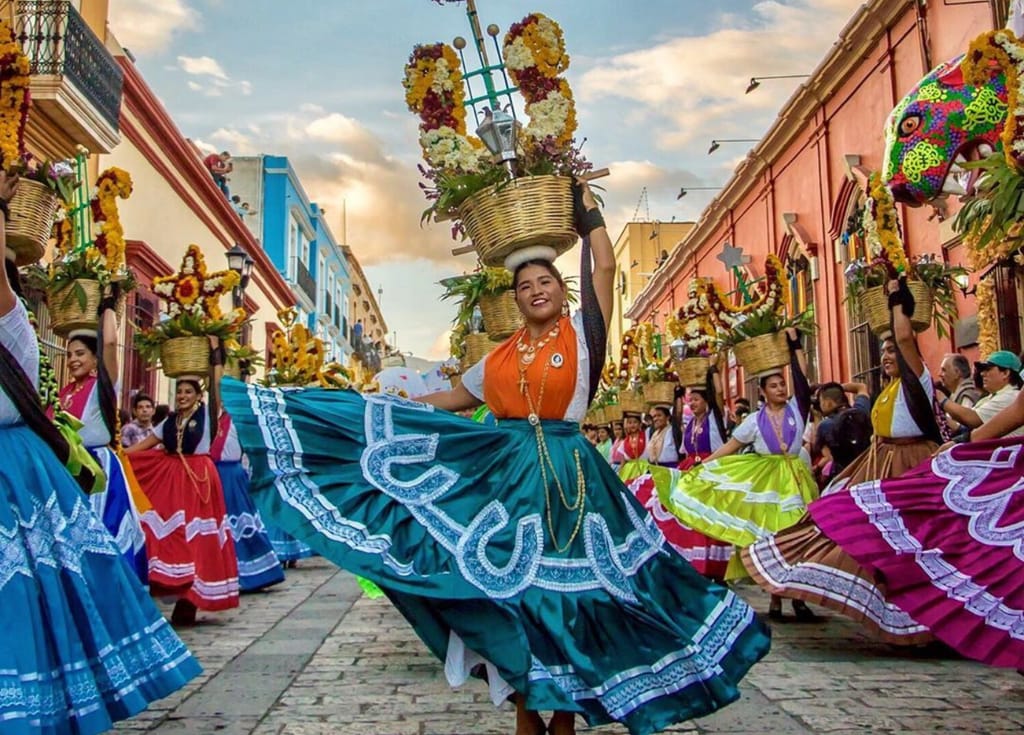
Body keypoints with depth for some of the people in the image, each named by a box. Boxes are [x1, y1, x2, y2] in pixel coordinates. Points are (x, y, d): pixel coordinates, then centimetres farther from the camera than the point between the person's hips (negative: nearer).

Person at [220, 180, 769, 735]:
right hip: (504, 474, 4)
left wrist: (588, 212, 6)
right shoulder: (500, 356, 14)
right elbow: (450, 401, 24)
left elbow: (605, 268, -7)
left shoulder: (581, 333, 3)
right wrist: (386, 408, 21)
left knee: (564, 589, 1)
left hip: (566, 473, -4)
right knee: (509, 588, 5)